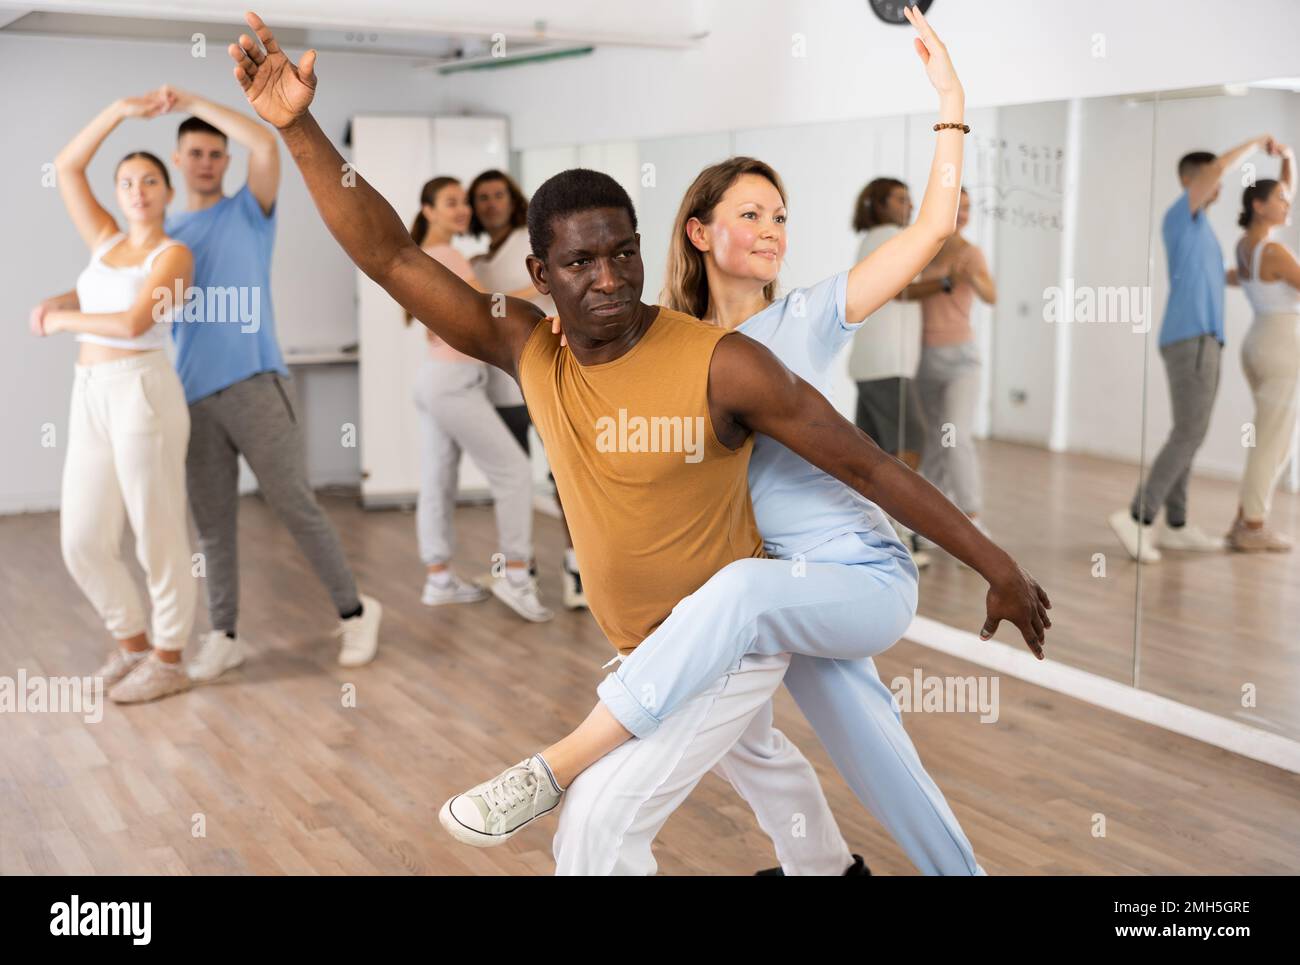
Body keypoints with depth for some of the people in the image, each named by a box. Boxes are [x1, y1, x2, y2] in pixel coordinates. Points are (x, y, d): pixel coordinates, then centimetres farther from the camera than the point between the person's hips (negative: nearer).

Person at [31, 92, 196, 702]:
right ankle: (132, 646, 26)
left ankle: (168, 663, 15)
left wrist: (62, 319, -3)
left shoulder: (175, 255, -4)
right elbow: (65, 168, 15)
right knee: (83, 542, 7)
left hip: (143, 396, -7)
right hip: (93, 402, 7)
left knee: (157, 538, 1)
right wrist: (119, 111, 8)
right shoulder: (106, 242, 17)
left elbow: (135, 323, -18)